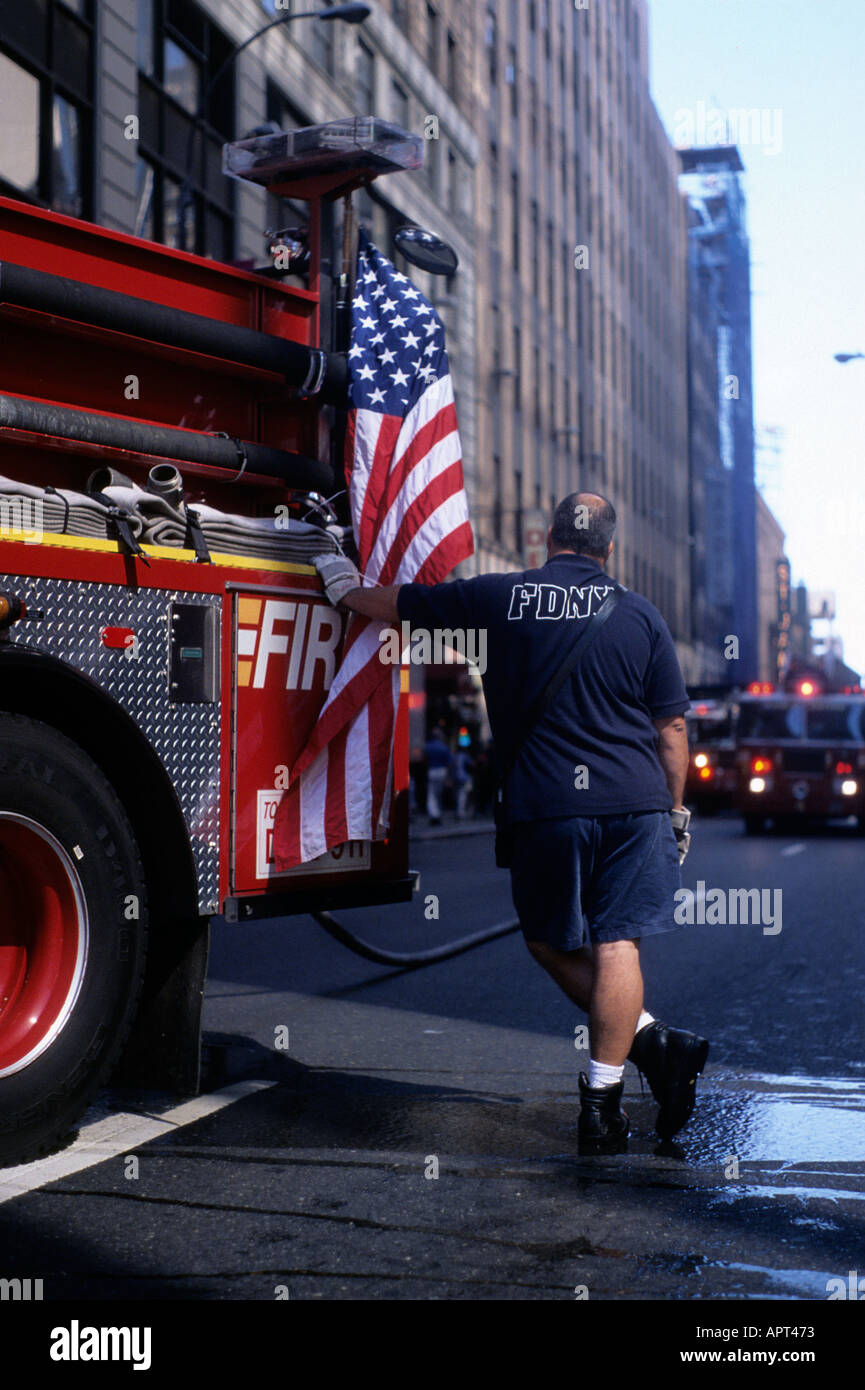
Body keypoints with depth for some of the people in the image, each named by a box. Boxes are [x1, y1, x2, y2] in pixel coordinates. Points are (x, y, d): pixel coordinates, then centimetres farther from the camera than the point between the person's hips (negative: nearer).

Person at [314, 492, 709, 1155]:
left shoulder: (498, 597, 3)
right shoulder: (641, 614, 5)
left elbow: (391, 603, 15)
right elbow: (671, 726, 6)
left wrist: (339, 579, 34)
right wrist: (676, 811, 16)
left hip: (545, 806, -1)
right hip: (634, 803, 1)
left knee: (551, 941, 16)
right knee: (615, 943, 2)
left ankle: (650, 1038, 9)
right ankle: (604, 1098, 1)